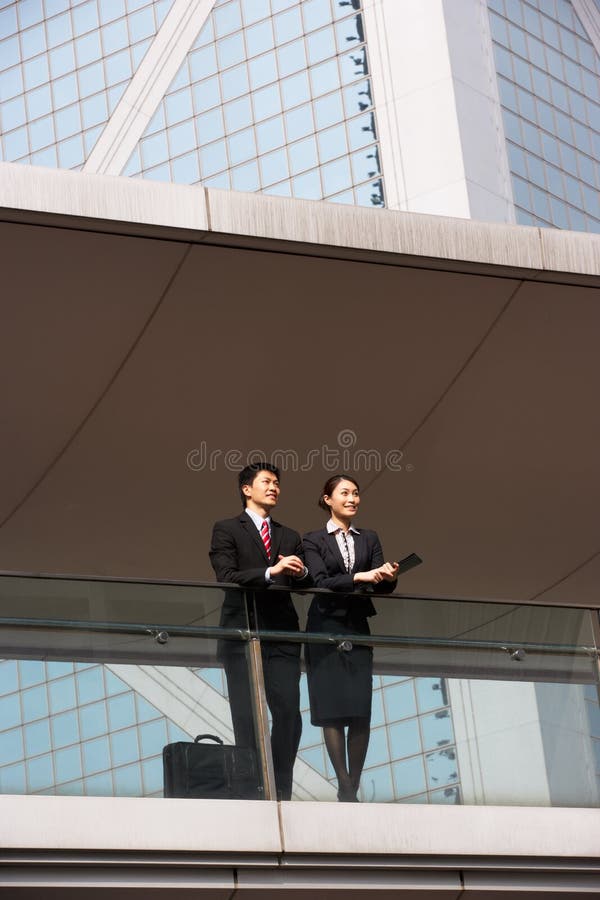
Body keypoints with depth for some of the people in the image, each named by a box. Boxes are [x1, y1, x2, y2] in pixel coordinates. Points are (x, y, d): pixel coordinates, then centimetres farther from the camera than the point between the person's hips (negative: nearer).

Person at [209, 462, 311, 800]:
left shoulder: (290, 537, 22)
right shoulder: (227, 530, 7)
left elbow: (306, 585, 15)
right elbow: (227, 577, -7)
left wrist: (301, 573, -9)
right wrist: (271, 572, -17)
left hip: (282, 636, 3)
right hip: (242, 634, -3)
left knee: (289, 711, -7)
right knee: (247, 715, -3)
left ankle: (282, 791, -2)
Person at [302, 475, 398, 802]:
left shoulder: (369, 539, 15)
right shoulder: (313, 541, 5)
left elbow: (381, 586, 6)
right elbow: (320, 581, -10)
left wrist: (389, 577, -18)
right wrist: (360, 577, -22)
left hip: (358, 630, 3)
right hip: (326, 629, -3)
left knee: (361, 711, -5)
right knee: (332, 709, -7)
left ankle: (352, 787, 0)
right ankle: (346, 788, -5)